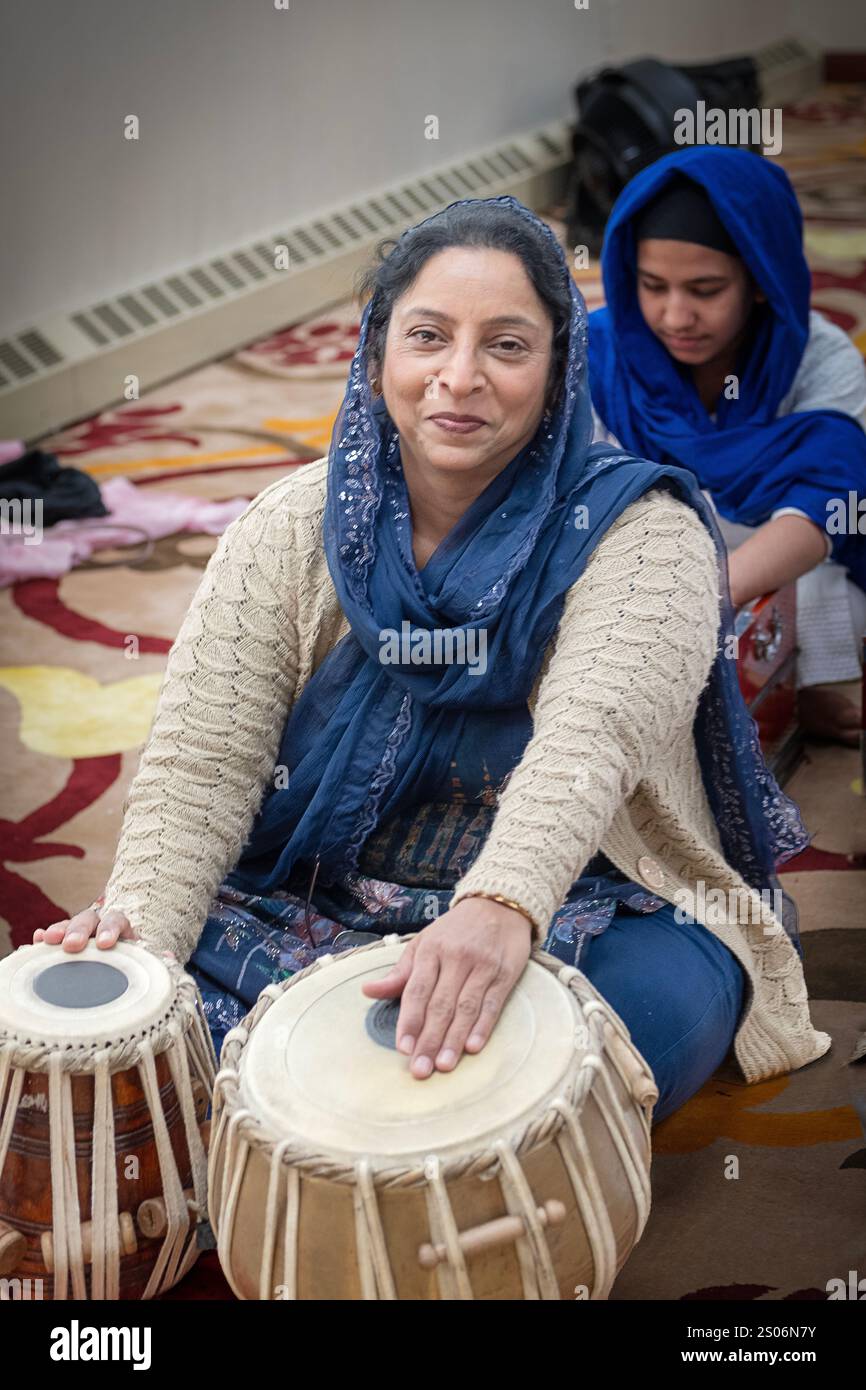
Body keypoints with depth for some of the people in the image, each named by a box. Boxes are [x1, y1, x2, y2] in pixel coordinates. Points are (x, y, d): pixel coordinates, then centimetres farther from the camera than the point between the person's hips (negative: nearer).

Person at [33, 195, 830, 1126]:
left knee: (658, 1001, -34)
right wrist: (141, 921, -28)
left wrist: (502, 906, -50)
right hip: (316, 896, 2)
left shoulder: (638, 534, -12)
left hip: (580, 908, -1)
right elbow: (204, 759, -9)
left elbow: (594, 732, -31)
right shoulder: (292, 527, -2)